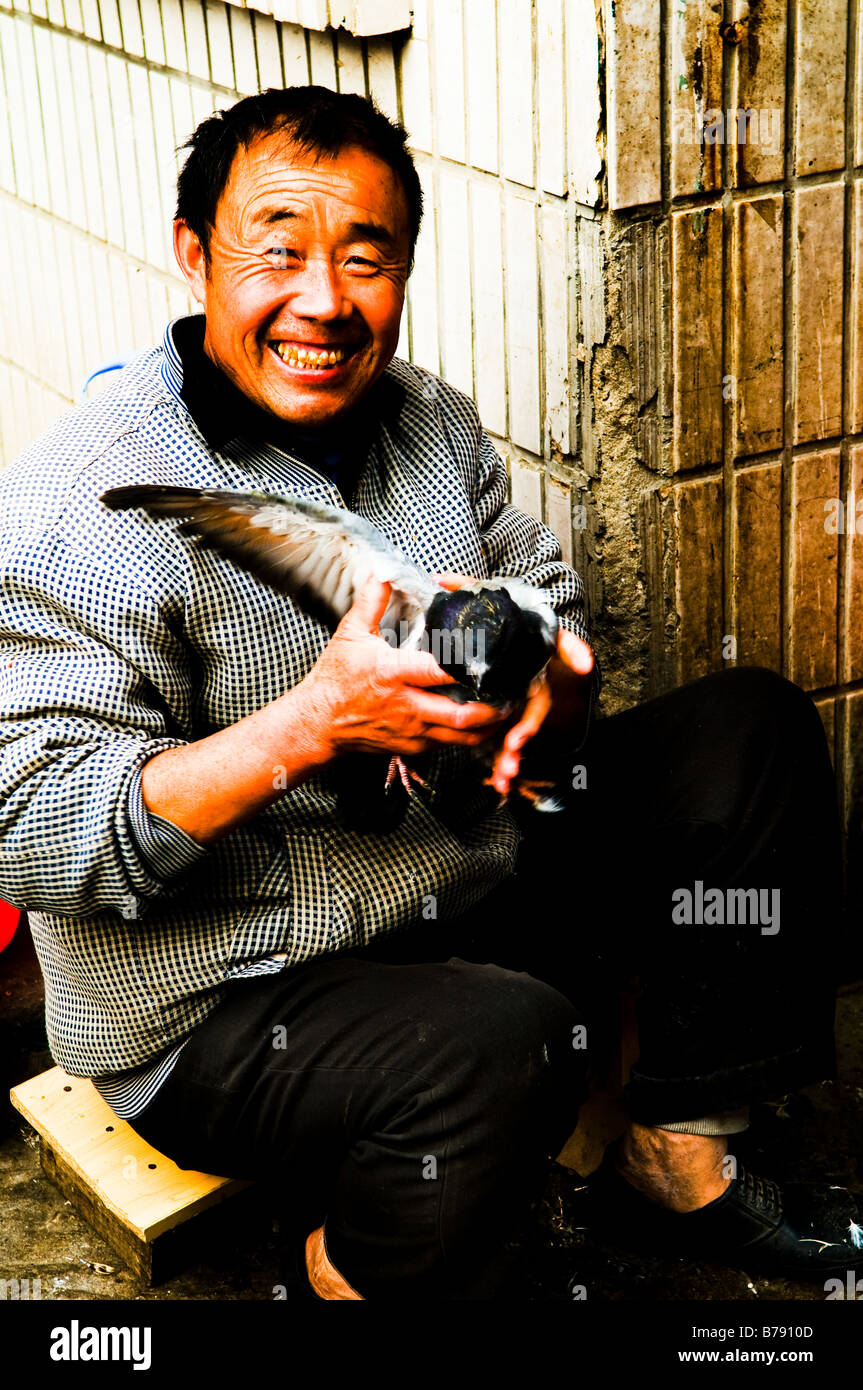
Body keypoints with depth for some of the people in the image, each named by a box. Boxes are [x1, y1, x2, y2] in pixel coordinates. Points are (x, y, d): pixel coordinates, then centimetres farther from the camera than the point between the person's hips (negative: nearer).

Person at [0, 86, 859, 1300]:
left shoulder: (430, 421, 4)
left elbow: (553, 600, 11)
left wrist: (542, 680, -16)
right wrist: (315, 723, -34)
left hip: (472, 879, 8)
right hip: (226, 1004, -8)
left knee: (752, 727, 3)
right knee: (505, 1043, -37)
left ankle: (674, 1155, 12)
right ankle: (354, 1264, -1)